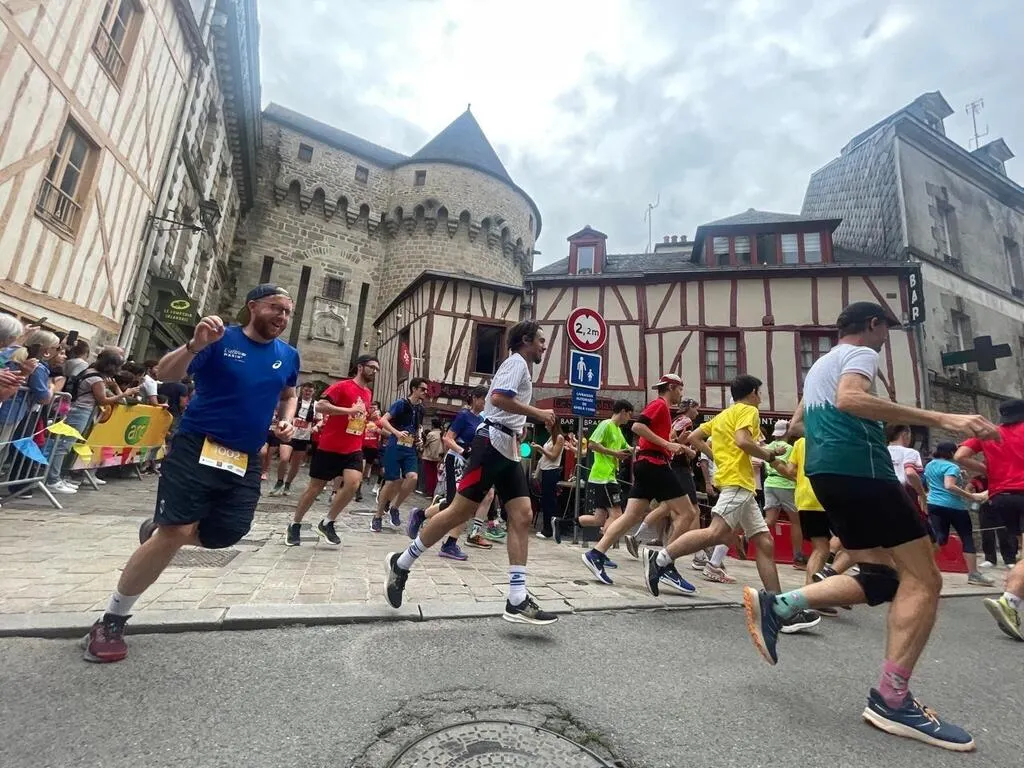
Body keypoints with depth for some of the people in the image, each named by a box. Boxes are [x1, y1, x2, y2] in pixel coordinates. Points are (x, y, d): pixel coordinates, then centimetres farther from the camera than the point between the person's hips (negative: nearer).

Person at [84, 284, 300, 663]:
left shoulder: (288, 355, 7)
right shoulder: (220, 339, -6)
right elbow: (165, 373, -10)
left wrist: (287, 420, 3)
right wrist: (195, 345, -29)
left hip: (245, 460, 5)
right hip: (196, 447, -4)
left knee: (228, 533, 1)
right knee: (175, 534, -8)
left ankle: (160, 528, 34)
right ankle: (111, 619, 16)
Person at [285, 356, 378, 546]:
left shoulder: (368, 394, 12)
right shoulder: (342, 386, -10)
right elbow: (320, 406, -23)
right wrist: (350, 410, -25)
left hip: (353, 450, 5)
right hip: (329, 448, -5)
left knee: (354, 483, -16)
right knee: (315, 487, 7)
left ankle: (327, 523, 4)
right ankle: (294, 525, 30)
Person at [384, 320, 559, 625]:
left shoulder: (520, 366, 24)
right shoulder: (517, 362, -4)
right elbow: (497, 397, -21)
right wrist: (538, 413, -14)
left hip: (507, 448, 10)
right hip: (493, 442, -10)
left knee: (522, 516, -2)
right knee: (461, 510, -7)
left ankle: (517, 600, -2)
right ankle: (401, 563, 10)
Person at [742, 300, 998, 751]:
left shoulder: (820, 364, 27)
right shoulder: (860, 353, -1)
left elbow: (797, 422, 33)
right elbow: (850, 399, -25)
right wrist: (940, 419, -26)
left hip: (825, 469, 9)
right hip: (858, 465, -9)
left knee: (881, 576, 11)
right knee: (923, 579, -2)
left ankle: (776, 605, 2)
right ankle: (892, 701, -1)